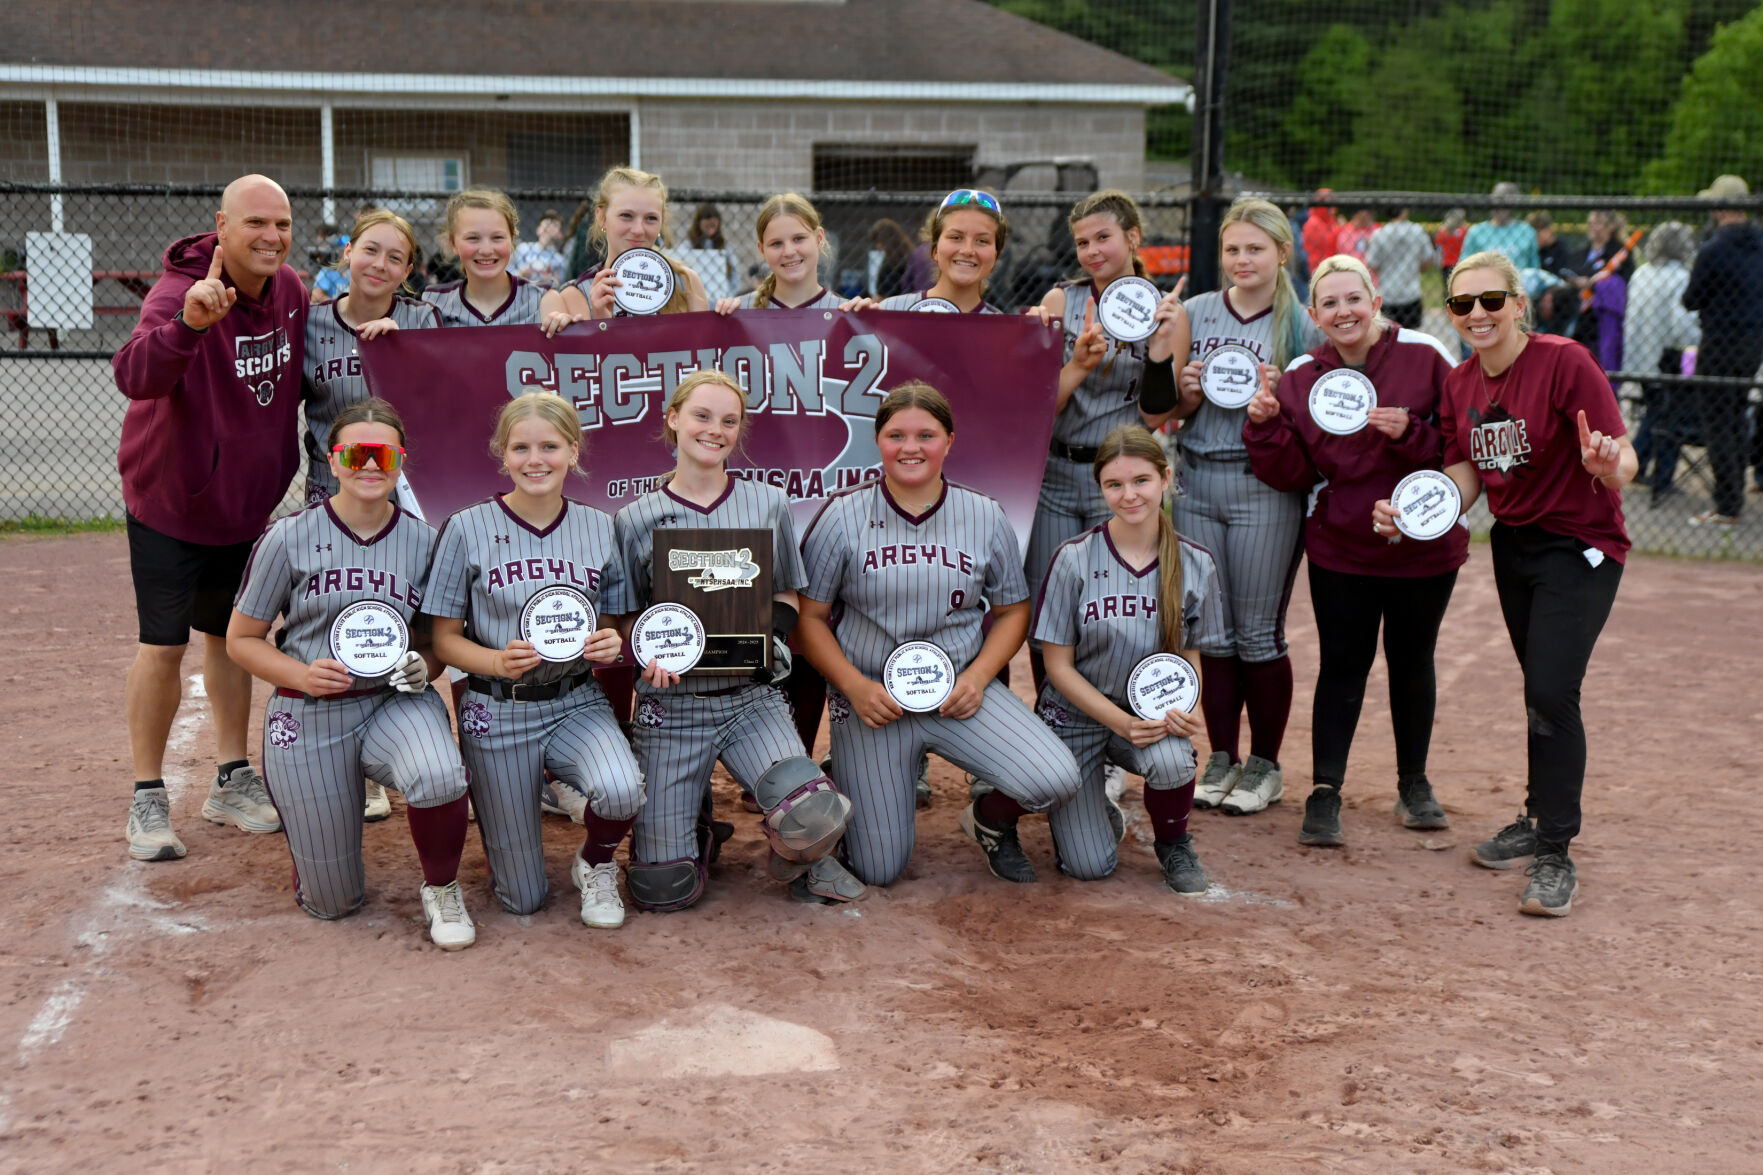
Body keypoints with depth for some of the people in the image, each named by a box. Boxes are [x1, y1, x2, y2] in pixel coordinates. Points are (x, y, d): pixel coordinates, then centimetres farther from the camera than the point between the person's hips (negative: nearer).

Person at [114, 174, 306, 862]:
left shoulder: (290, 291, -4)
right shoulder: (180, 291, -23)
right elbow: (135, 377, -43)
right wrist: (188, 323, -60)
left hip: (247, 503, 6)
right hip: (169, 502, -6)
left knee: (232, 635, 16)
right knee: (164, 645, -2)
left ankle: (233, 782, 28)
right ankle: (148, 799, 11)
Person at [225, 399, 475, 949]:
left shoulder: (422, 541, 0)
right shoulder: (288, 539, -7)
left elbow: (437, 637, 12)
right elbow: (240, 639, 0)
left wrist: (425, 665, -11)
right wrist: (303, 675, -17)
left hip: (395, 703, 1)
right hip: (311, 717, -1)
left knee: (439, 777, -37)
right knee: (332, 903, 3)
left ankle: (441, 888, -4)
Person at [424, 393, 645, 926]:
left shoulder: (598, 528, 2)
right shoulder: (469, 529, -6)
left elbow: (616, 625, 11)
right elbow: (444, 637, -2)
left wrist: (613, 644, -13)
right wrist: (498, 662, -22)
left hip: (577, 703, 1)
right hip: (498, 710, -1)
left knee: (622, 791, -34)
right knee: (522, 899, 4)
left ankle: (594, 863, 3)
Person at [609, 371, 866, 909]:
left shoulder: (768, 504, 7)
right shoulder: (636, 520, 3)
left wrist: (774, 635, -6)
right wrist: (650, 649, -16)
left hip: (750, 697, 0)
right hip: (670, 702, 0)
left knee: (815, 819, -28)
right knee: (663, 888, -6)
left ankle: (800, 861, 11)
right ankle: (697, 817, 31)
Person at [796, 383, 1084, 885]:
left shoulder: (985, 517, 1)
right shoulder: (843, 515, -5)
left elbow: (1012, 611, 9)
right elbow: (808, 617, -2)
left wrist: (977, 678, -8)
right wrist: (856, 688, -15)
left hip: (960, 691, 2)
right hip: (871, 699, -1)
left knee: (1057, 780, -22)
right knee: (878, 871, -3)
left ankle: (989, 819, 14)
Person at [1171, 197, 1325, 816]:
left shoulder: (1301, 326, 0)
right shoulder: (1196, 313, 9)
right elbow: (1176, 408, 12)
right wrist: (1189, 390, -9)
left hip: (1266, 485, -3)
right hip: (1198, 481, 3)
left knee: (1259, 632, 2)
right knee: (1212, 629, 8)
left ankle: (1265, 765, 15)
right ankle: (1222, 759, 19)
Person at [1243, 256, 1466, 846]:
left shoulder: (1424, 357, -8)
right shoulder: (1300, 377, -1)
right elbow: (1293, 474, -2)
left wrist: (1410, 434, -22)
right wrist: (1266, 424, -17)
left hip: (1424, 544, 0)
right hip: (1340, 548, 0)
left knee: (1412, 661, 14)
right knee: (1342, 664, 2)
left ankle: (1414, 782, 31)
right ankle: (1324, 793, 8)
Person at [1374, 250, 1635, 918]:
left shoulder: (1565, 362, -19)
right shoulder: (1460, 382, 1)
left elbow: (1623, 456, -23)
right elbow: (1466, 474, 4)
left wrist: (1609, 467, -46)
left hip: (1581, 546, -6)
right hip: (1513, 541, 6)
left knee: (1551, 690, -14)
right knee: (1542, 690, 17)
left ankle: (1556, 856, -4)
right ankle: (1539, 820, 32)